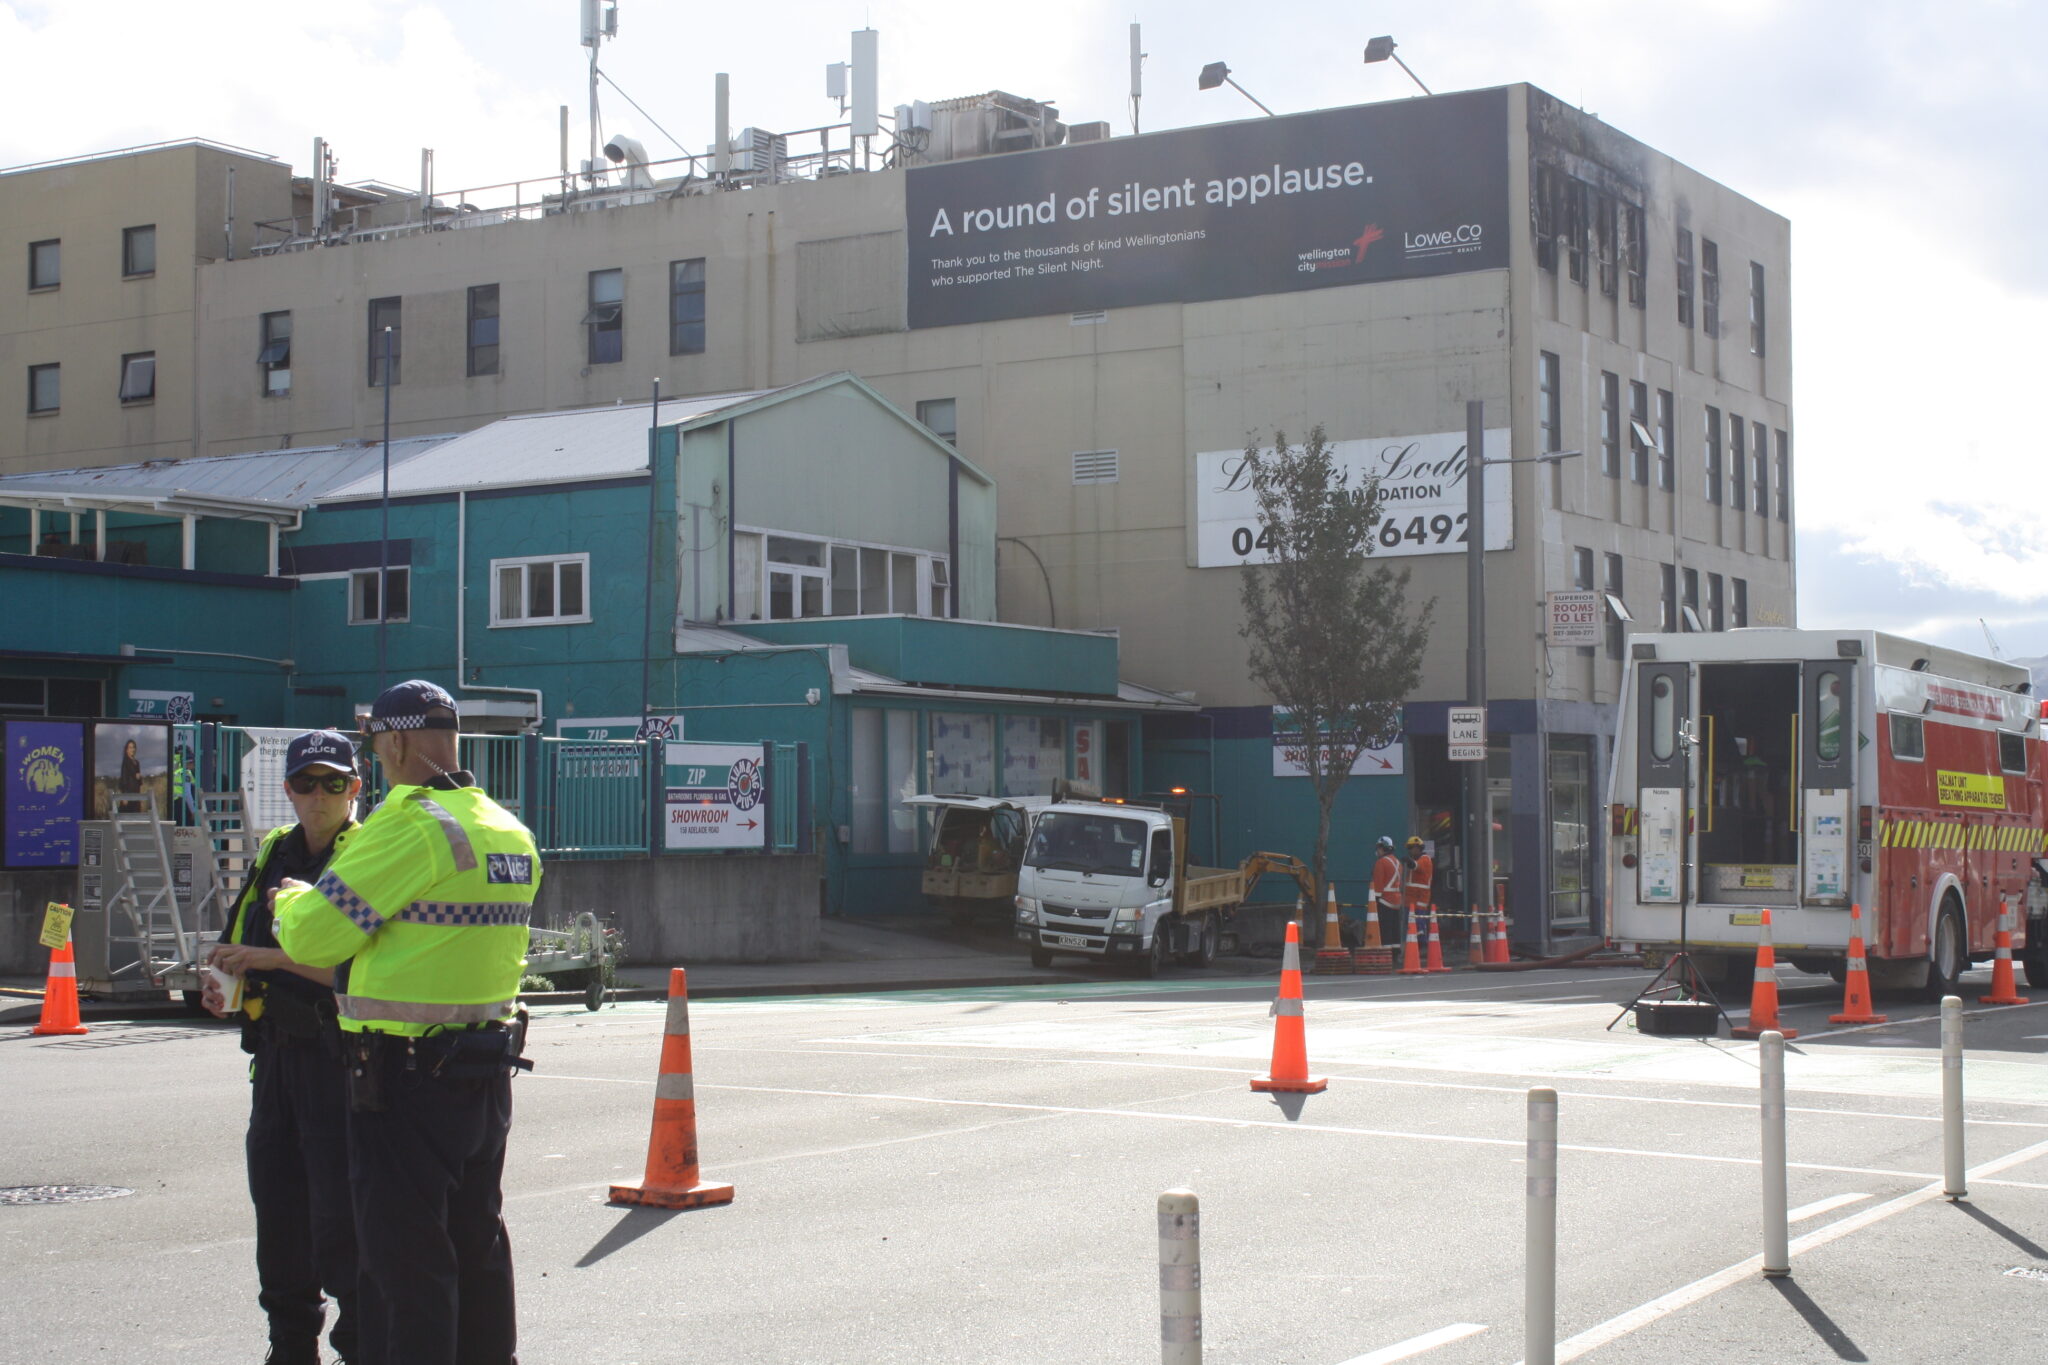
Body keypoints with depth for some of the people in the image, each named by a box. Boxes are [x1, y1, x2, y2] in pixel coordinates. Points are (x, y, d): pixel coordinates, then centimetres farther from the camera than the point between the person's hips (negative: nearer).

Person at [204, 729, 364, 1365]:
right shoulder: (273, 853, 13)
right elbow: (240, 938, 23)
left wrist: (274, 959, -24)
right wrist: (223, 980, 1)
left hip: (337, 1051, -7)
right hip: (275, 1050, 7)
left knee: (338, 1207, -8)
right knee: (277, 1202, 11)